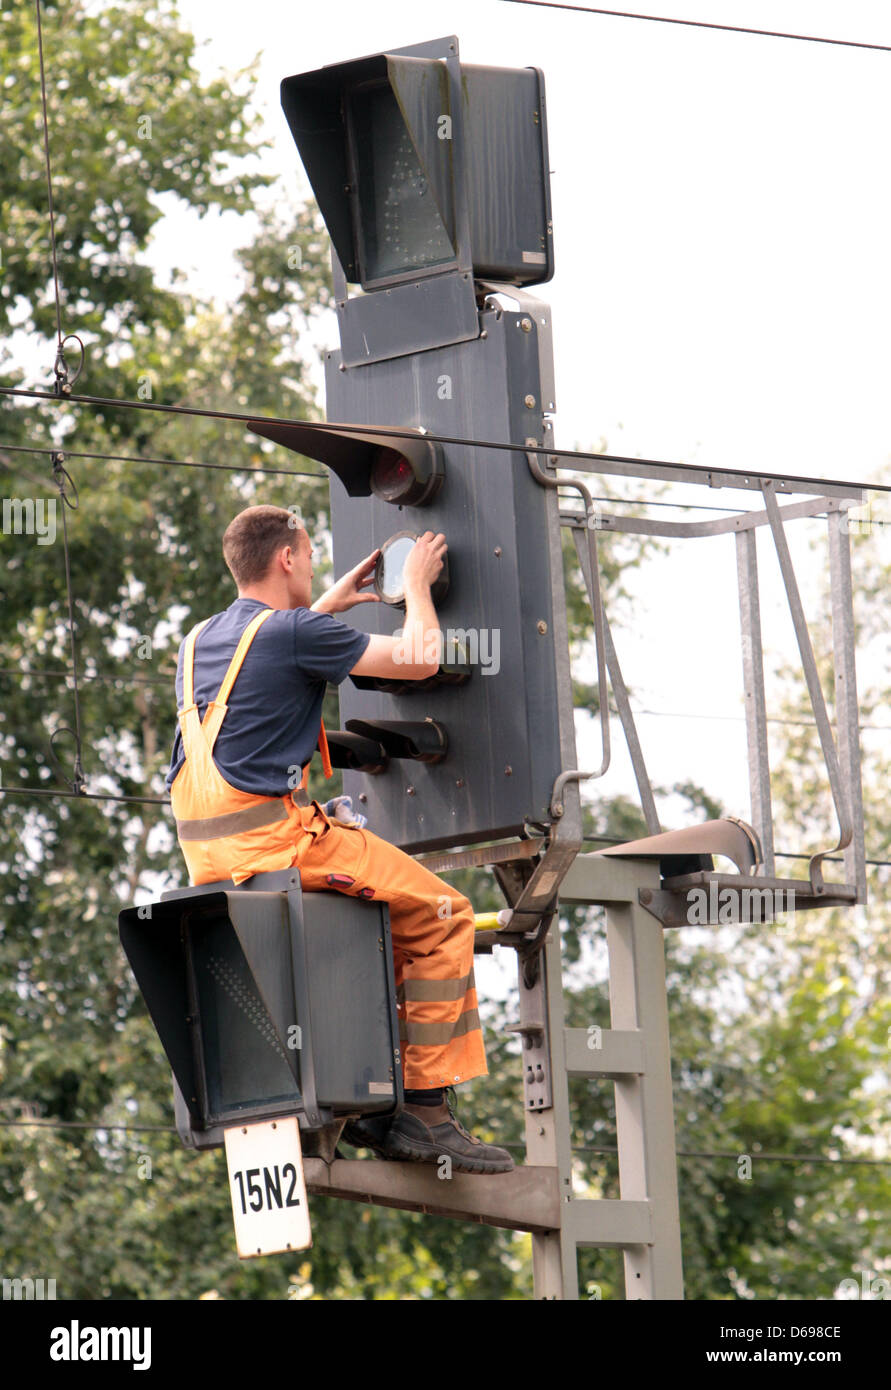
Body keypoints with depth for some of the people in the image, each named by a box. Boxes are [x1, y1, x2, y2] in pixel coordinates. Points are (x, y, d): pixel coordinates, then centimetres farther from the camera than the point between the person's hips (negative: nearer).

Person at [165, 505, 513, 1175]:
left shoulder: (200, 639, 18)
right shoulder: (294, 631, -8)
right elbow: (419, 659, -3)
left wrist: (332, 604, 46)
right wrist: (417, 585, 15)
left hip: (205, 854, 9)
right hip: (273, 835, -9)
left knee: (386, 913, 26)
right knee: (441, 916, -2)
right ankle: (426, 1111, -6)